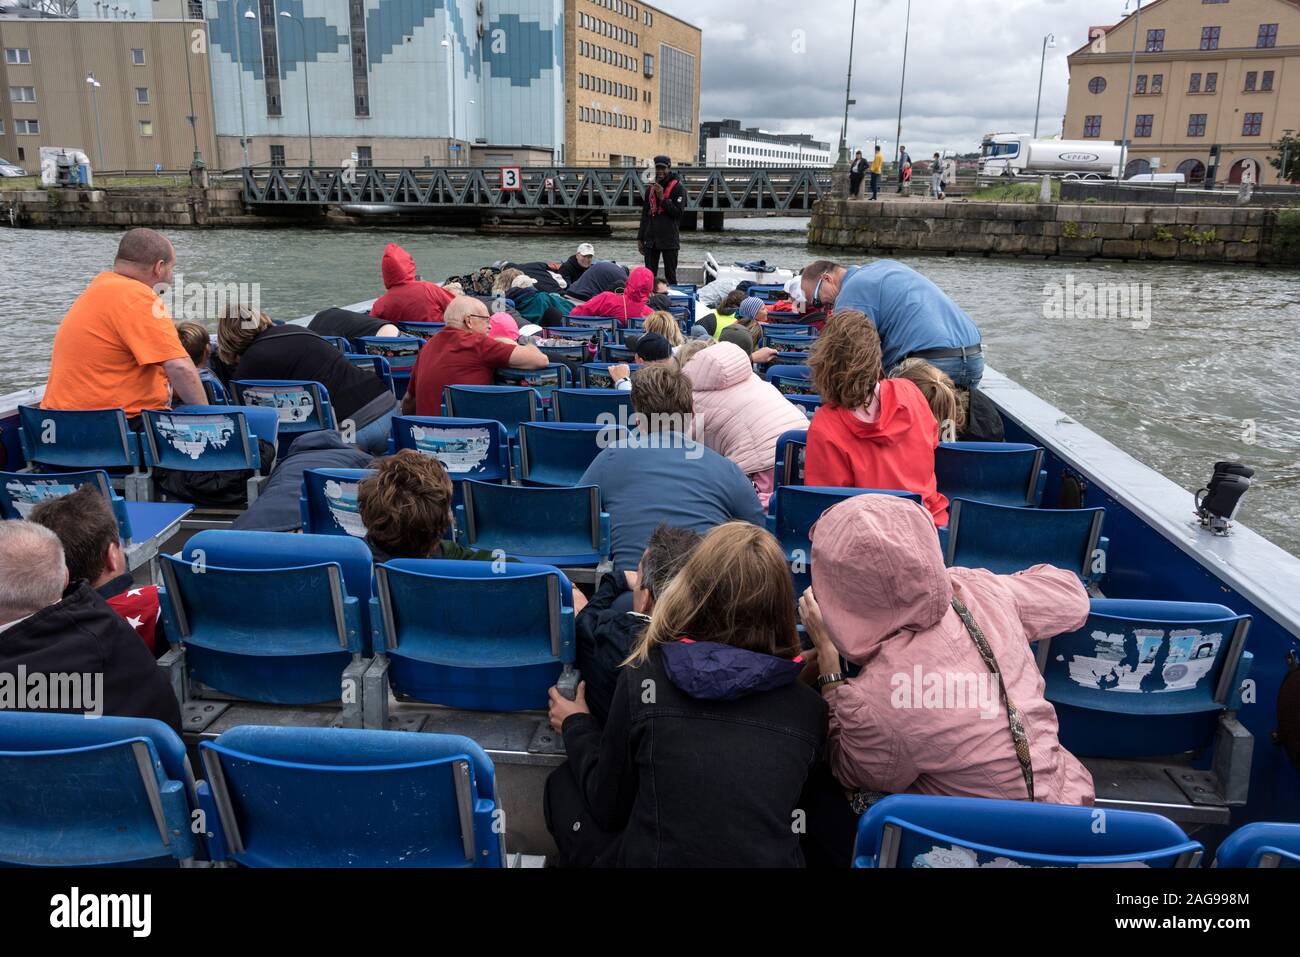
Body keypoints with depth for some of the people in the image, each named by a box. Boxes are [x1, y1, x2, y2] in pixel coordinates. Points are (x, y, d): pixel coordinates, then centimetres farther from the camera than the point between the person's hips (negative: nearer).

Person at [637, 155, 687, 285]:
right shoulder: (651, 189, 14)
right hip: (651, 239, 5)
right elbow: (645, 215, 17)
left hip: (669, 240, -5)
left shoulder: (678, 188, -3)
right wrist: (640, 238, 13)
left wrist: (662, 198, -17)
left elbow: (679, 212, -12)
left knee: (670, 276, 1)